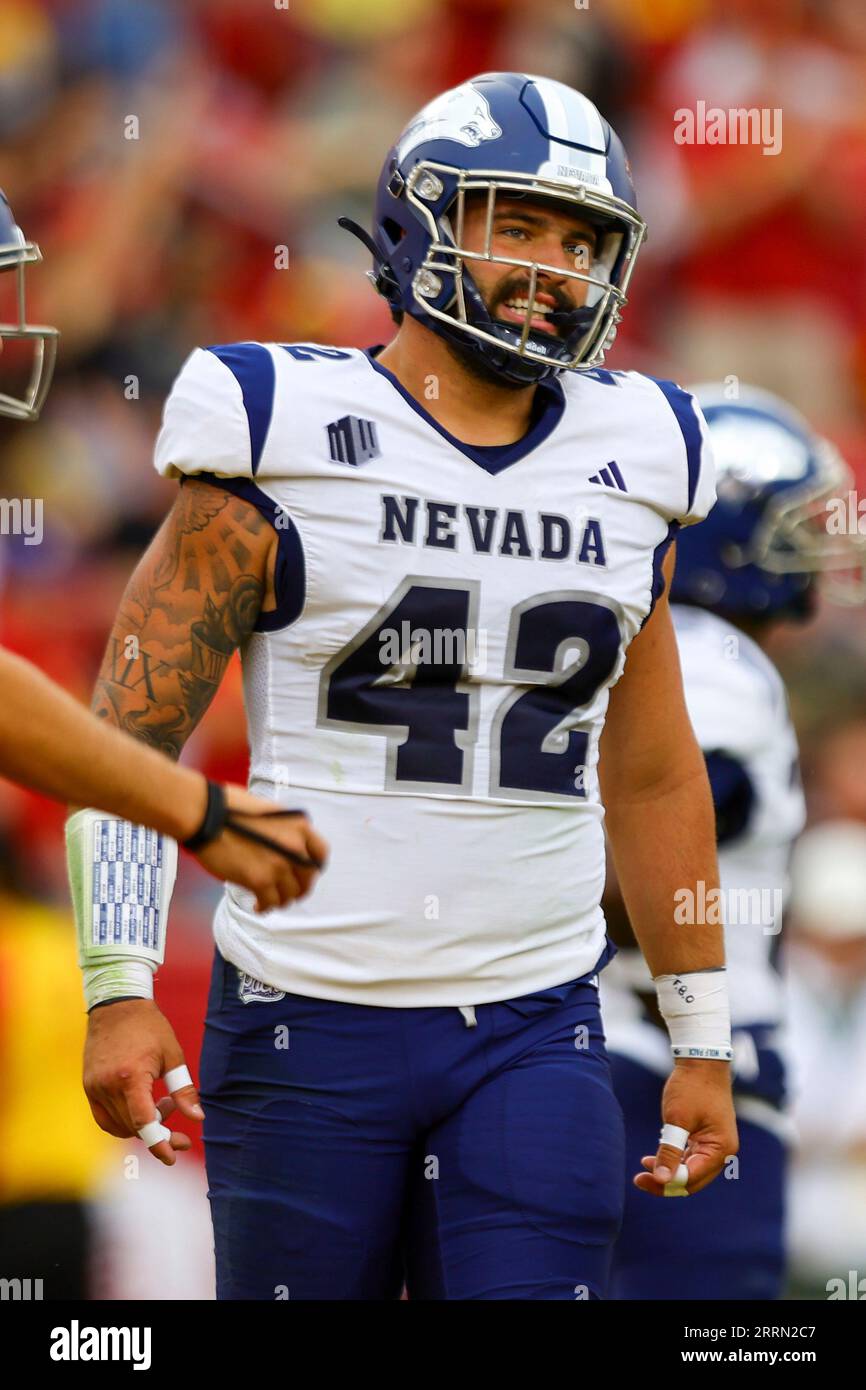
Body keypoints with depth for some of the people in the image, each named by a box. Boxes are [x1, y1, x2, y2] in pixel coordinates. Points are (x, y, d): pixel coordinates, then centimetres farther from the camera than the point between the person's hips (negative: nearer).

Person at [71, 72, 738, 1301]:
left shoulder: (628, 474, 9)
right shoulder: (286, 449, -5)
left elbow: (654, 777, 17)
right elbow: (133, 732, -5)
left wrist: (702, 1043, 16)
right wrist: (120, 992, -14)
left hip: (535, 1032, 3)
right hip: (309, 1020, -3)